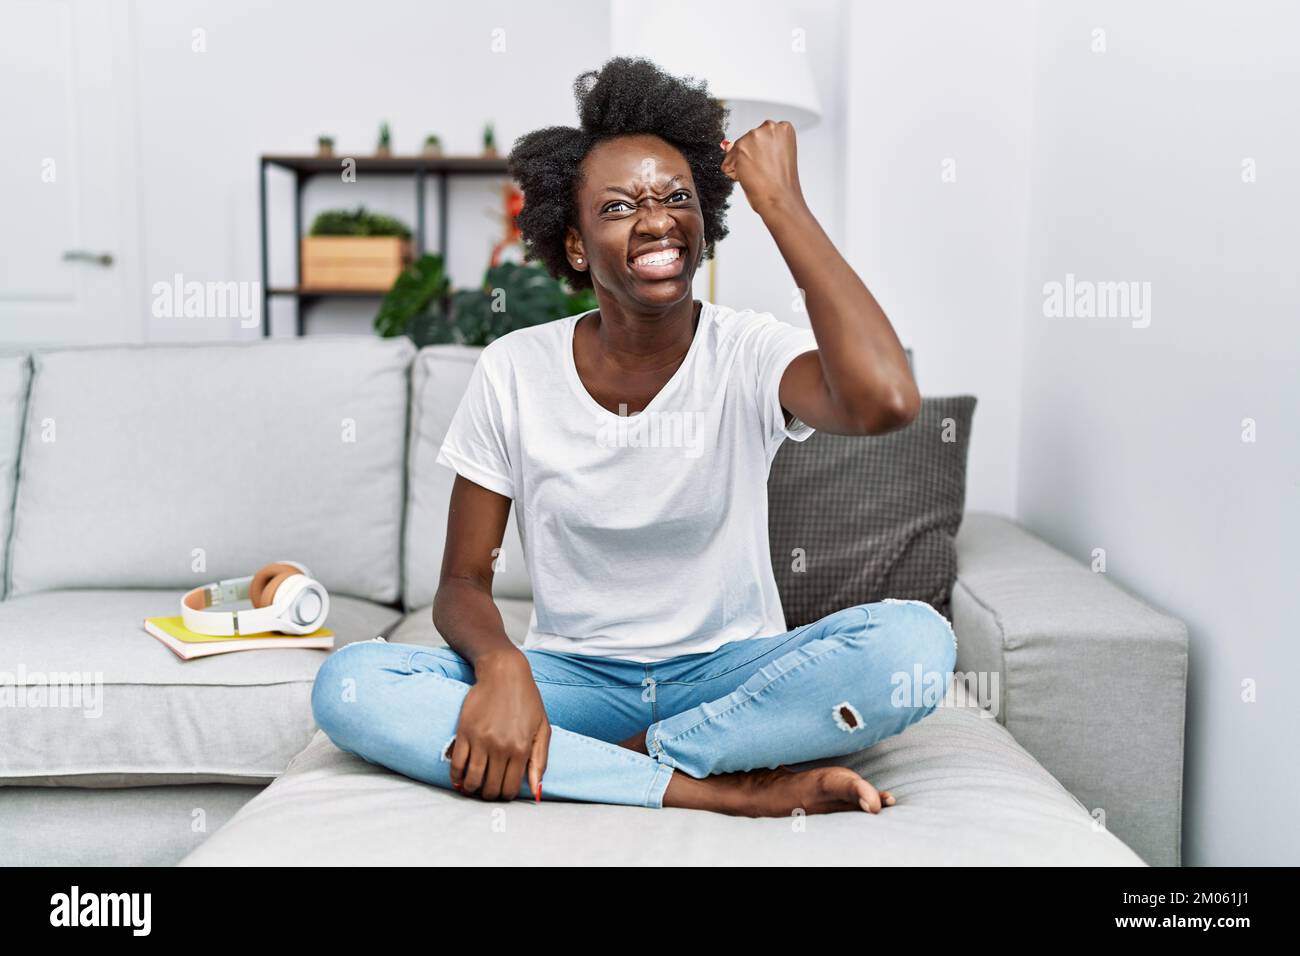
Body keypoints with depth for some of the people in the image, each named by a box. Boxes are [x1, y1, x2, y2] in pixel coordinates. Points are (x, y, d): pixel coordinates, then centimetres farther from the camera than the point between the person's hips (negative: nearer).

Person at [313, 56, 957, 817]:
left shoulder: (750, 354, -10)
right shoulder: (514, 371, -5)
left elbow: (886, 400, -34)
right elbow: (463, 583, -2)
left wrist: (782, 202, -24)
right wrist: (501, 667, -26)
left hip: (731, 674, -2)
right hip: (574, 676, 2)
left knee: (916, 640, -29)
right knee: (348, 684, -23)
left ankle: (618, 760, -17)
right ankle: (726, 790, -23)